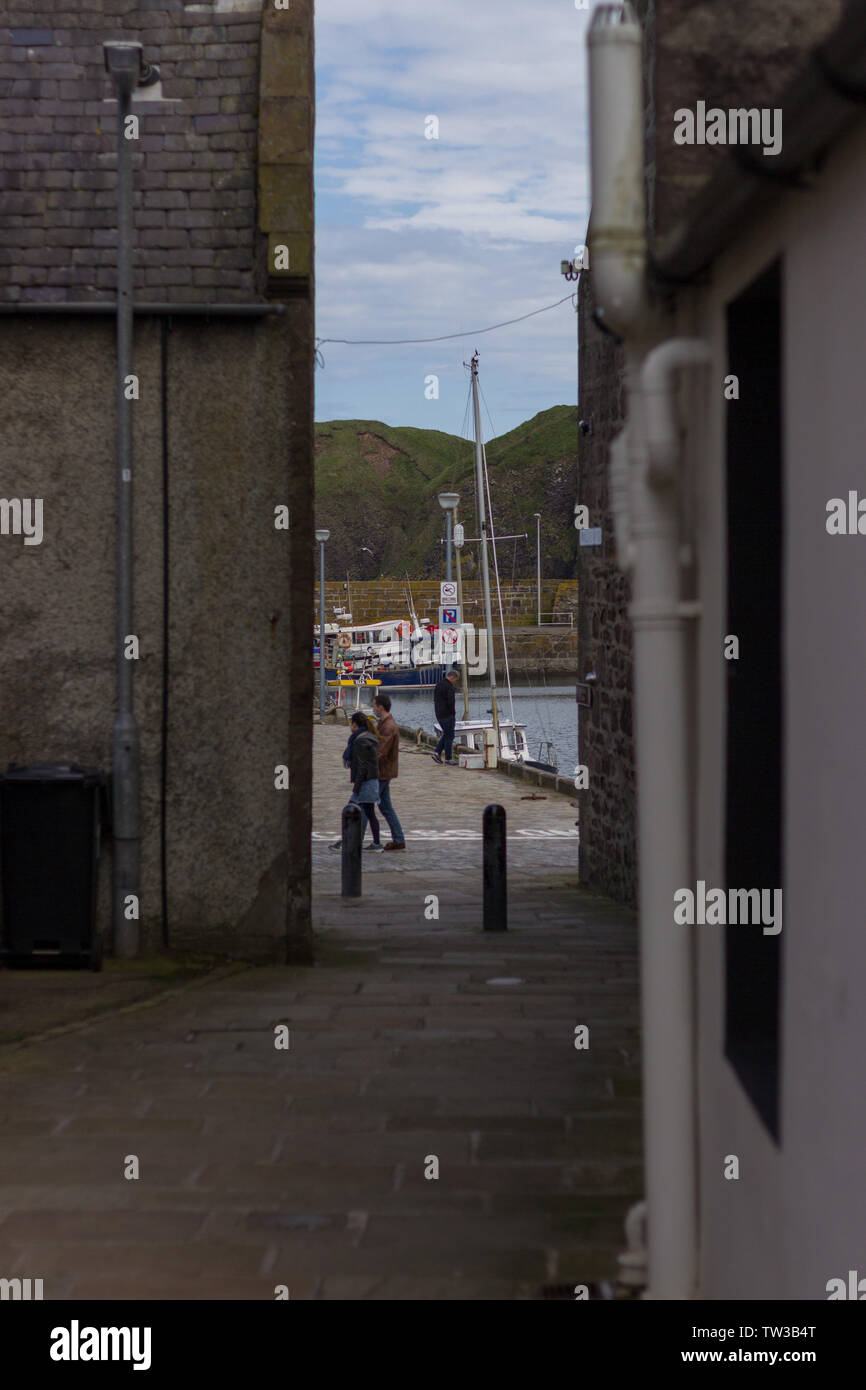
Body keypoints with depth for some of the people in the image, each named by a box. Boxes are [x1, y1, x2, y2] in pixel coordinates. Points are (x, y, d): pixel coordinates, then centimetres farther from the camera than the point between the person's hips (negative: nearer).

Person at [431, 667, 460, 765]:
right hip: (447, 715, -9)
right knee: (449, 736, -1)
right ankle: (448, 758, 2)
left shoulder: (438, 685, 13)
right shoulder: (449, 687, -16)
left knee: (446, 734, 18)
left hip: (439, 714, 9)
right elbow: (450, 702, -22)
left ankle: (437, 753, 8)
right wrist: (453, 713, -8)